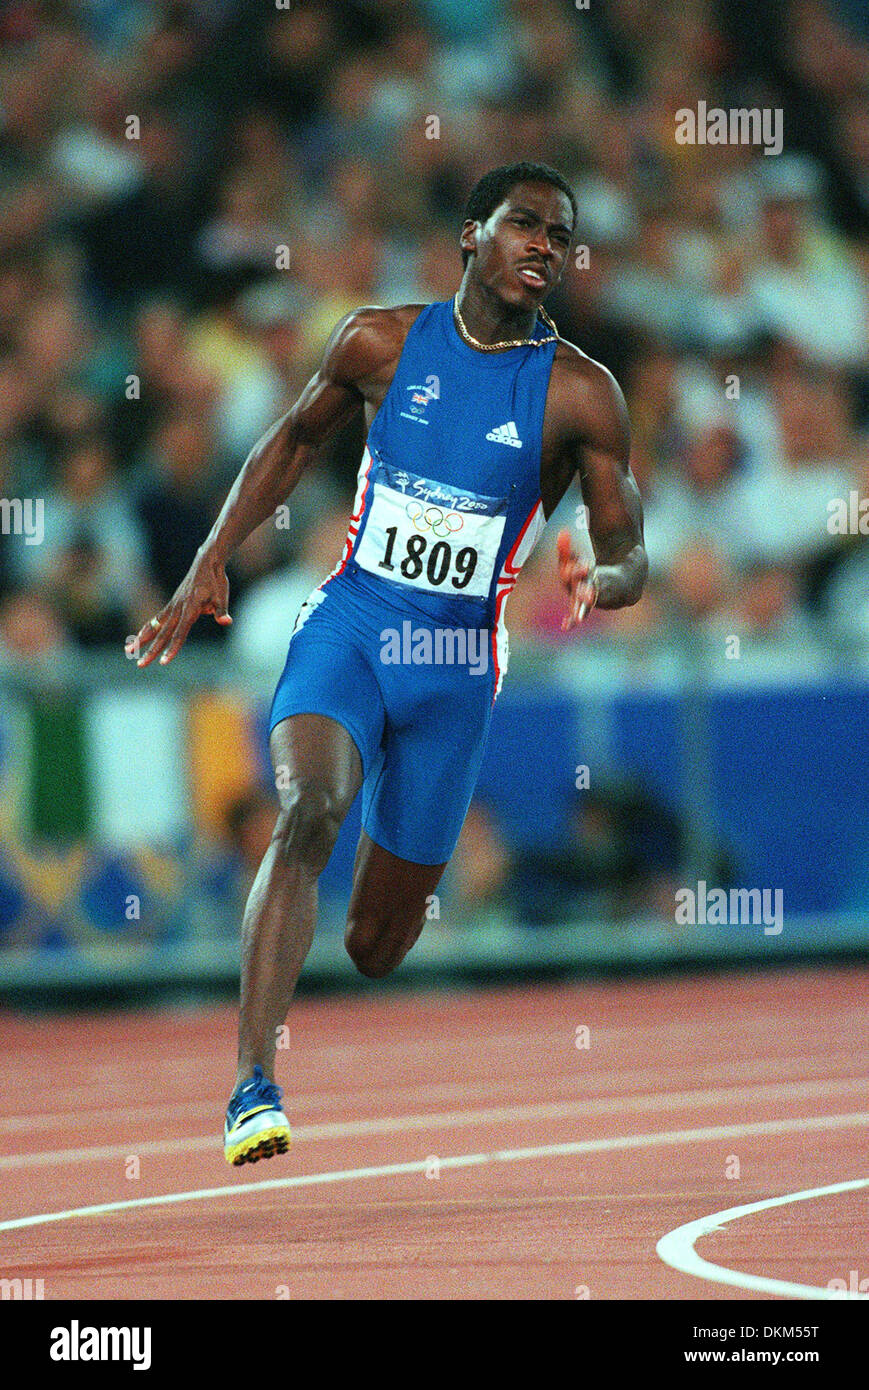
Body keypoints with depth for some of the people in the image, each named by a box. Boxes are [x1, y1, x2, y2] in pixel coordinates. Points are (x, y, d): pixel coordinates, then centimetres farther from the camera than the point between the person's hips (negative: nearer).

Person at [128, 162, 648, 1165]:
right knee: (308, 811, -31)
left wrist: (599, 585, -25)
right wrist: (210, 563, 10)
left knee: (378, 940, 7)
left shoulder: (580, 394, -4)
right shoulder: (382, 342, -1)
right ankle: (252, 1088, -37)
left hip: (457, 662, 1)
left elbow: (629, 555, -1)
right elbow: (294, 439, 16)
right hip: (347, 626, -1)